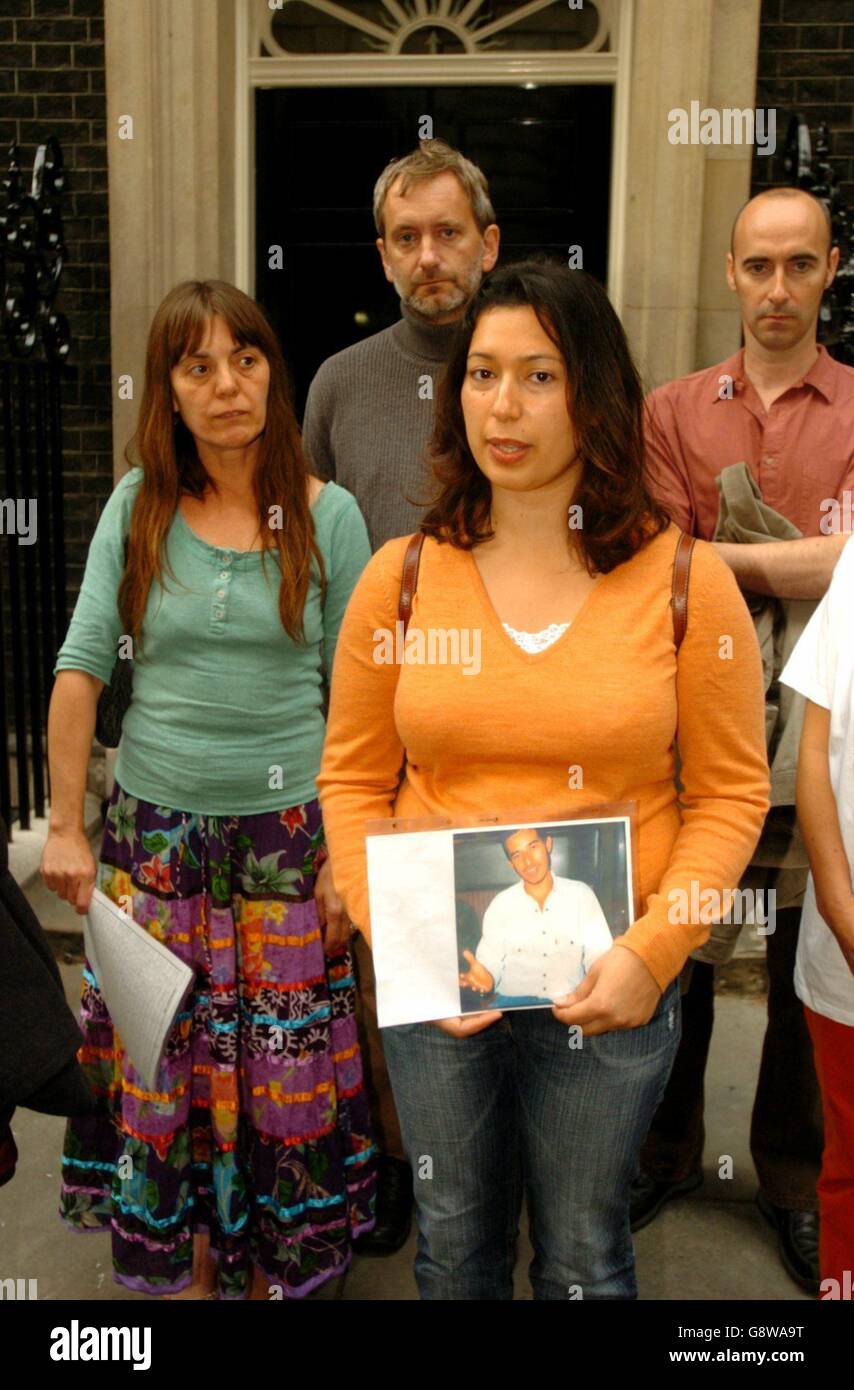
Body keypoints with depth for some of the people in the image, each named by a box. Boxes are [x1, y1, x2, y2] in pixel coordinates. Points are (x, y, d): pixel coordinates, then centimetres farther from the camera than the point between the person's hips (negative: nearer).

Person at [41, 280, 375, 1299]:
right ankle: (179, 1265, 35)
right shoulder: (137, 505, 0)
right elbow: (80, 668, -1)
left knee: (283, 1066, 9)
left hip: (287, 833, -1)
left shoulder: (328, 515, -4)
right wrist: (64, 828, -4)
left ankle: (278, 1268, 33)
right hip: (154, 831, 2)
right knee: (158, 1062, 11)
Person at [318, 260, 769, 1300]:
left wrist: (653, 951, -14)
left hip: (611, 986, -1)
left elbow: (731, 792, -4)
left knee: (582, 1259, 17)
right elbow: (352, 782, 2)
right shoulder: (401, 575, -3)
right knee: (453, 1243, 21)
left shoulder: (684, 579, -7)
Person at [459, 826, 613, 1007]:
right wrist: (486, 978, -22)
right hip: (513, 1003, 0)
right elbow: (490, 963, 2)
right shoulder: (500, 905, 4)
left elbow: (598, 957, 2)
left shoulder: (581, 895, 5)